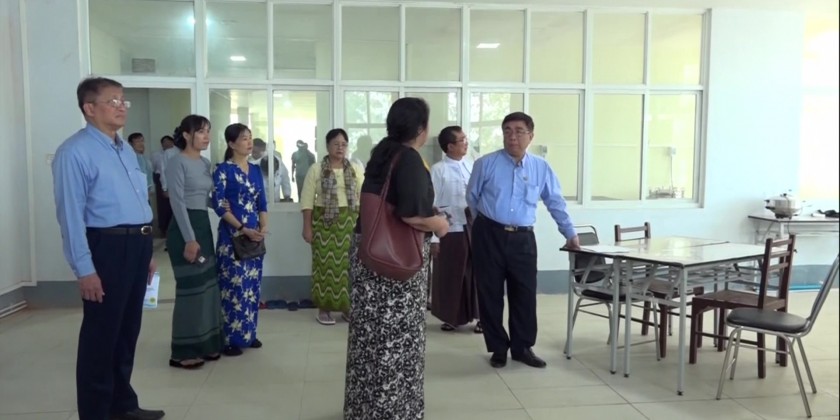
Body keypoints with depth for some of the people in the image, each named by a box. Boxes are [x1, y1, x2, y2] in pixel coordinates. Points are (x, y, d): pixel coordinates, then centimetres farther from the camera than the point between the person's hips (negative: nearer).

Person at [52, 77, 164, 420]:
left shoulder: (126, 150, 16)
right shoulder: (75, 152, -12)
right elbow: (71, 213, -16)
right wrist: (85, 269, -19)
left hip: (137, 245, 9)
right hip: (107, 247, -9)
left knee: (128, 330, 18)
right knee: (101, 335, 3)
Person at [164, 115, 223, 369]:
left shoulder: (205, 163, 13)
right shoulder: (177, 162, -10)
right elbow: (177, 203, -16)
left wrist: (201, 234, 10)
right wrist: (189, 239, -20)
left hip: (204, 225, 8)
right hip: (185, 227, -8)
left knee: (207, 284, 10)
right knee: (190, 288, -5)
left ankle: (205, 343, 21)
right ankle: (183, 352, 5)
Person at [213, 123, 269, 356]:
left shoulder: (255, 170, 12)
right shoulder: (223, 170, -6)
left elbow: (262, 202, 11)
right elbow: (219, 206, -11)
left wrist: (263, 228, -5)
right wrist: (243, 229, -17)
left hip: (255, 235, 6)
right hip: (232, 236, -6)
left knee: (252, 286, 10)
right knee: (234, 286, -3)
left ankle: (248, 334, 22)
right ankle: (230, 339, 6)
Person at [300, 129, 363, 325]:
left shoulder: (355, 170, 7)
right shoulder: (316, 170, -1)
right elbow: (307, 200, -3)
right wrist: (307, 227, -7)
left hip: (350, 223, 2)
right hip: (324, 223, -2)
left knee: (348, 263, 5)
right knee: (326, 264, 1)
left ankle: (347, 306, 17)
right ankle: (324, 308, 12)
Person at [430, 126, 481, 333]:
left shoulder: (471, 165, 5)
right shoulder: (438, 170, -7)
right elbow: (431, 204, -8)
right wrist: (433, 237, -10)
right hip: (450, 230, -3)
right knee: (450, 276, 8)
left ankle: (480, 316, 23)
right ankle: (452, 317, 25)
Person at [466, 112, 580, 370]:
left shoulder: (541, 168, 3)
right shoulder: (486, 164, -4)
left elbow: (556, 203, 12)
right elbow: (472, 197, 8)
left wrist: (570, 234, 16)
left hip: (523, 238, 2)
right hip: (489, 235, -2)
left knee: (525, 293, 5)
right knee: (490, 294, 5)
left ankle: (522, 347, 21)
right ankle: (498, 349, 20)